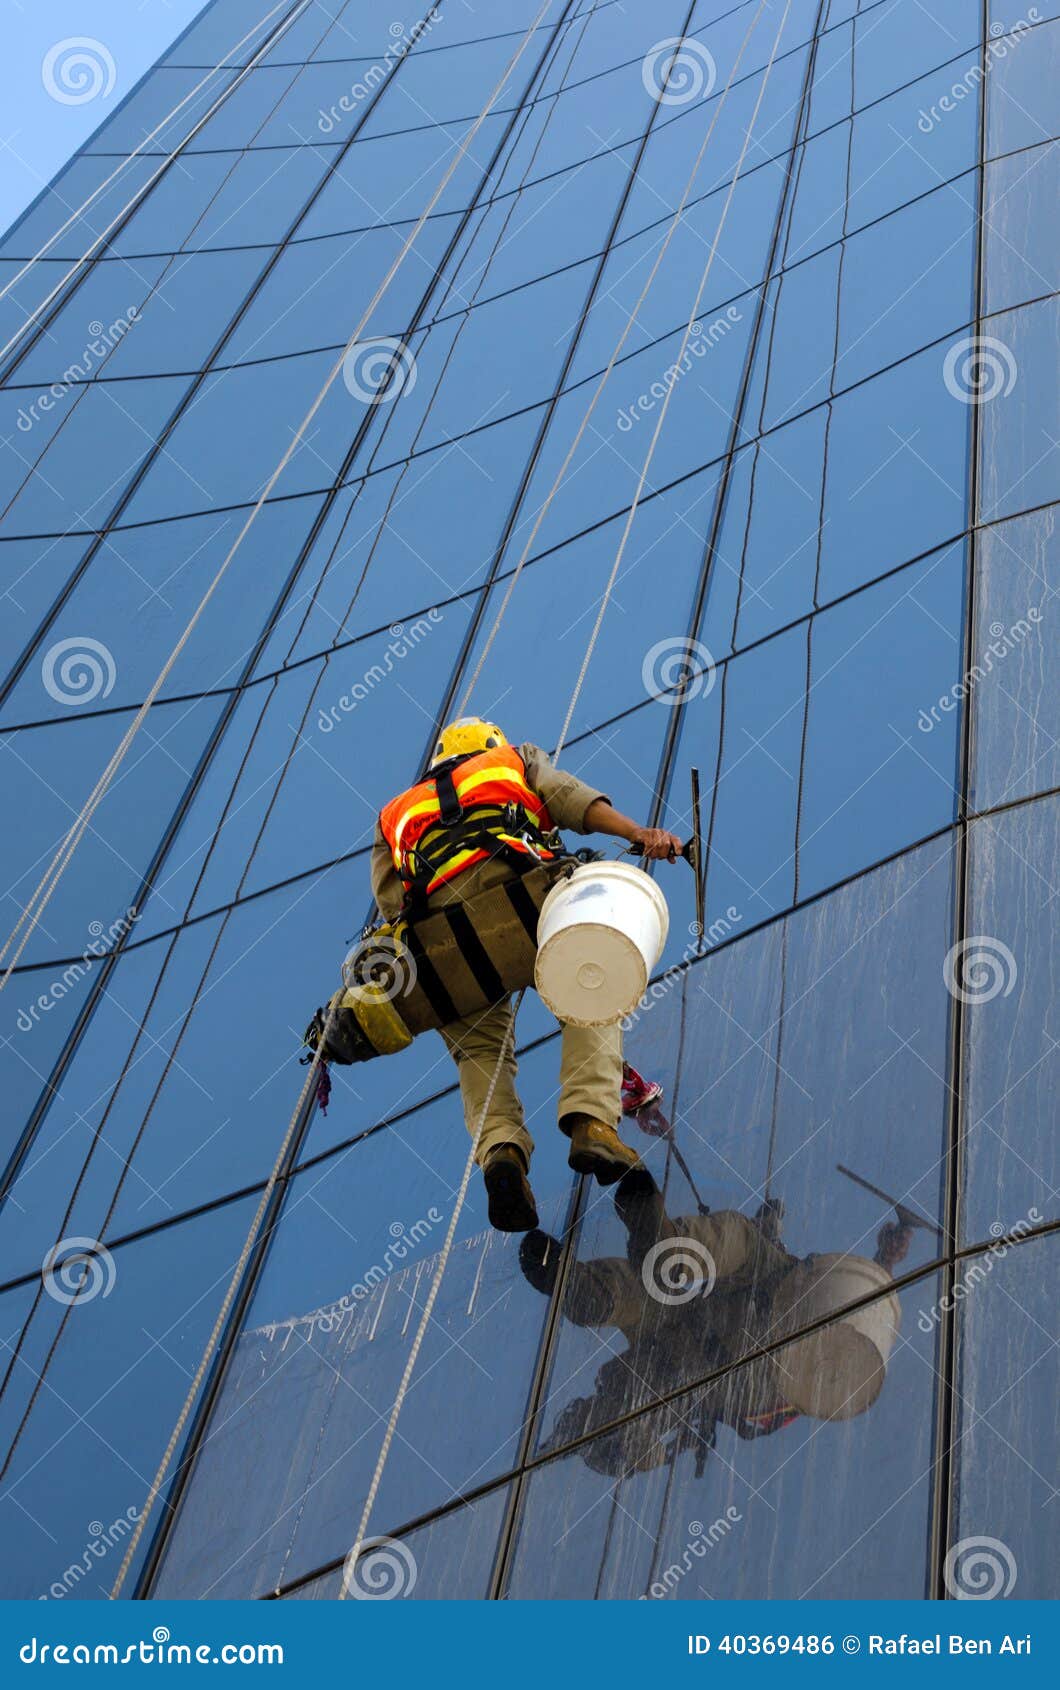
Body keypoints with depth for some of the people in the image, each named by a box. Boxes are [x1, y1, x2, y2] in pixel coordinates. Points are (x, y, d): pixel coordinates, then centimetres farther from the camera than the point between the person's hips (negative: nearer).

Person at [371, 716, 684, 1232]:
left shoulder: (396, 814, 42)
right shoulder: (517, 760, 37)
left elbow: (389, 902, 23)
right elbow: (569, 796, 14)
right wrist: (639, 833, 3)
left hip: (436, 919, 2)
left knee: (479, 1048, 7)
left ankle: (500, 1147, -22)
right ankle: (591, 1121, -23)